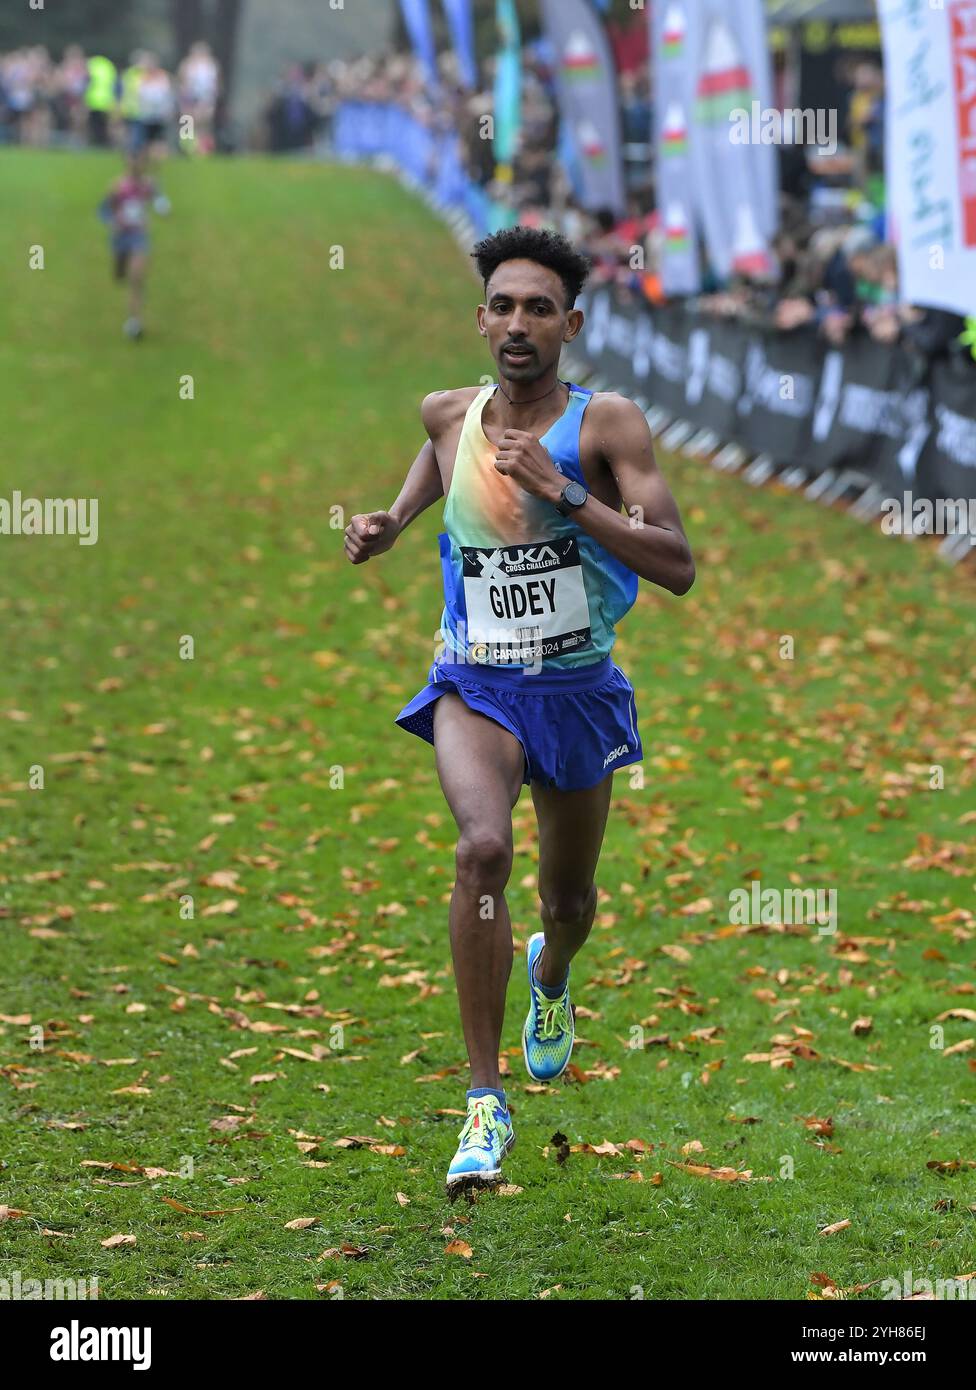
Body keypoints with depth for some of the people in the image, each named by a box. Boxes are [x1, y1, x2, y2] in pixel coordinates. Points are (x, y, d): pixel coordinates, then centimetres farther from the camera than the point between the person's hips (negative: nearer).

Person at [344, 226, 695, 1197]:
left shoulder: (606, 422, -11)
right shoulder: (449, 414, 0)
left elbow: (678, 567, -20)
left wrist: (562, 493, -27)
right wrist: (385, 527, 5)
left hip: (579, 689, 0)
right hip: (475, 685, 0)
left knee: (568, 897, 17)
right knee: (482, 846, -28)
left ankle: (549, 977, 58)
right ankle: (485, 1102, -22)